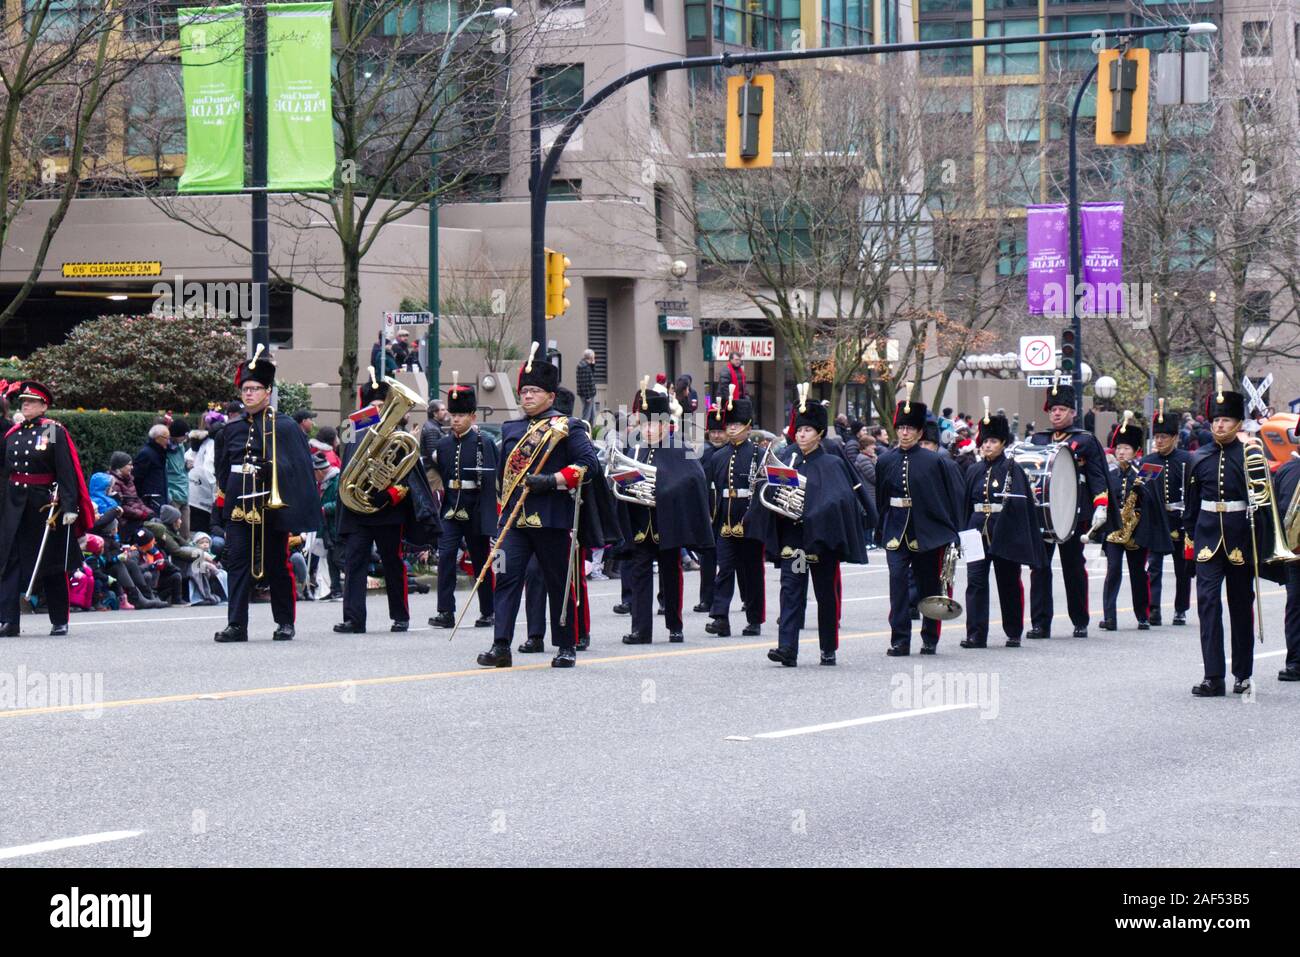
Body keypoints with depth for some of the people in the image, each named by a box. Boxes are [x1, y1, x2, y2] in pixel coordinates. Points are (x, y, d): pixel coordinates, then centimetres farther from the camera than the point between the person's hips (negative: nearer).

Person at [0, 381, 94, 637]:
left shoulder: (55, 432, -4)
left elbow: (67, 472, -9)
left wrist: (70, 507, -17)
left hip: (46, 505, -3)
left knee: (52, 565, 7)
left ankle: (60, 622, 16)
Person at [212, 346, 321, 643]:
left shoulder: (284, 427, 0)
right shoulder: (231, 428, 12)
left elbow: (299, 467, -1)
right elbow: (222, 468, 18)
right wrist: (222, 497, 11)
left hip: (273, 507, -3)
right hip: (238, 507, 3)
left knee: (277, 566, 5)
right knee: (237, 563, -4)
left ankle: (285, 623, 17)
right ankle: (236, 625, -4)